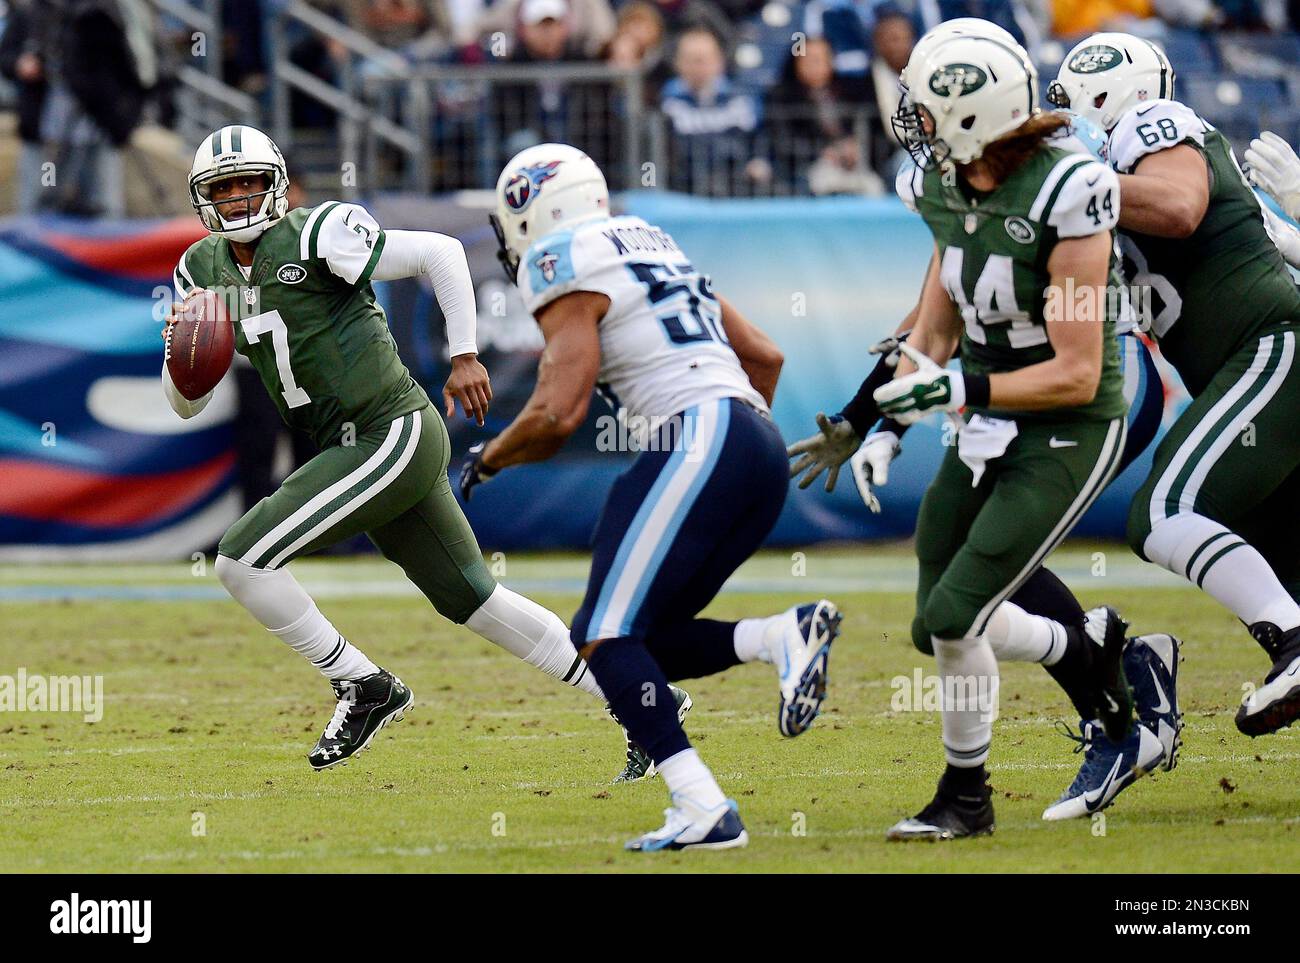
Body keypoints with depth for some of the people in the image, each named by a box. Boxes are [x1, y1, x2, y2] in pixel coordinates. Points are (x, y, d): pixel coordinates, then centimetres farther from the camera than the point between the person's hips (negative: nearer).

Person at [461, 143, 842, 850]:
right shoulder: (653, 250, 26)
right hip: (762, 452, 9)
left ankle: (704, 810, -22)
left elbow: (557, 415, -9)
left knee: (608, 637, -10)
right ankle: (784, 636, -7)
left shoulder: (566, 270, -1)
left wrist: (487, 459, 9)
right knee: (633, 641, 12)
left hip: (700, 438, -9)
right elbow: (765, 356, 29)